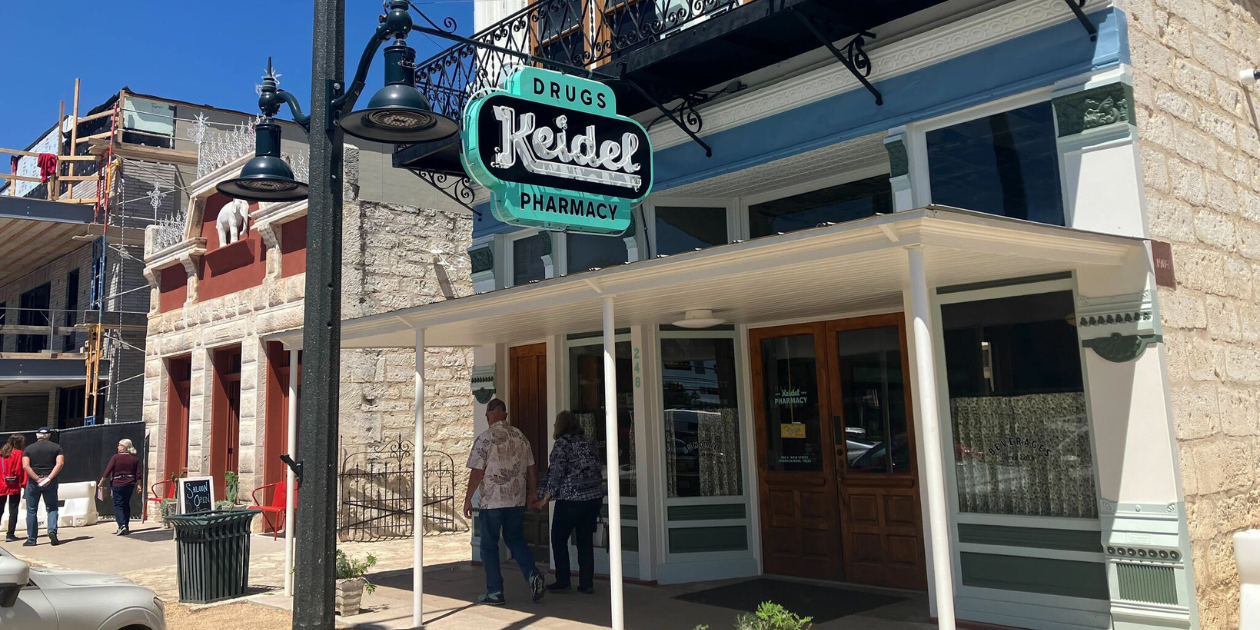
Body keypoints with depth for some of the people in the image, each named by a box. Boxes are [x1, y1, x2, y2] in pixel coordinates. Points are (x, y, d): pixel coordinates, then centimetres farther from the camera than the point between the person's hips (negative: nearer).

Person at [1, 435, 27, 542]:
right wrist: (24, 484, -5)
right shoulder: (19, 453, -8)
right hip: (14, 486, -5)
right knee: (13, 510, 1)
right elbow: (21, 470, -11)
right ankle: (10, 535, -1)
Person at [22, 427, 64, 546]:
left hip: (33, 482, 0)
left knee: (31, 511, 8)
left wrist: (37, 479, -12)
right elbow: (60, 463, -10)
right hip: (50, 482, 0)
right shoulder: (56, 447, 4)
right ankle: (52, 531, -14)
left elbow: (25, 466, -8)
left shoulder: (29, 449, 5)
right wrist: (49, 478, -12)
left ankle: (31, 539, 10)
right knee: (52, 508, 9)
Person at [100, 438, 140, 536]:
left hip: (118, 484, -4)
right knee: (126, 505, 15)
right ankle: (126, 527, 18)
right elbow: (138, 474, 2)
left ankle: (122, 525, -17)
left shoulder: (115, 457, -9)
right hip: (130, 484, 4)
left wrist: (102, 482, 1)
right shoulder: (135, 458, 3)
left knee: (118, 505, 0)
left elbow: (107, 471, -9)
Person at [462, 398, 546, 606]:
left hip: (492, 501, -5)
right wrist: (531, 493, 21)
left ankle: (495, 592, 11)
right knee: (516, 540, 18)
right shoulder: (520, 436, 5)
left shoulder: (485, 438, -10)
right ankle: (533, 574, -2)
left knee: (489, 546, 8)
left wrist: (467, 499, -3)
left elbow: (477, 473, -12)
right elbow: (532, 469, 9)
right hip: (517, 500, 5)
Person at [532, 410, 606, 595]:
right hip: (594, 496, 6)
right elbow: (596, 468, 14)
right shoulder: (588, 441, 12)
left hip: (571, 499, -6)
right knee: (585, 540, 11)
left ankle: (563, 582, 9)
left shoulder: (562, 443, -8)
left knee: (559, 539, 8)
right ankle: (587, 583, 10)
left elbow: (556, 474, -11)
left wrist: (544, 499, -5)